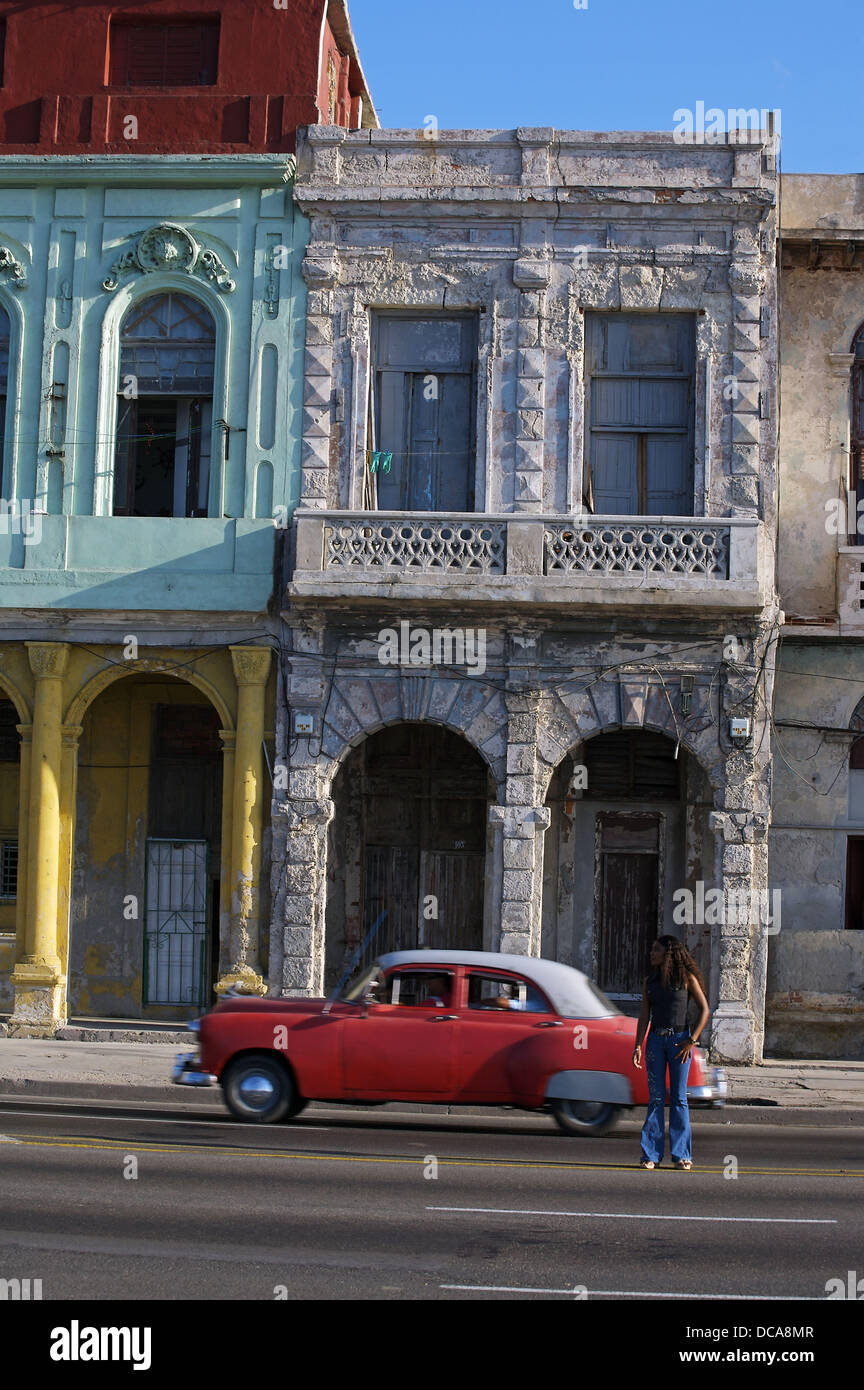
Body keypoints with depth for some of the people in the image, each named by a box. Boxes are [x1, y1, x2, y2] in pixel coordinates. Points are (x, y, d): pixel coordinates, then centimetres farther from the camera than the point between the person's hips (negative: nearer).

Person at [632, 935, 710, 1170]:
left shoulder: (686, 978, -1)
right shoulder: (650, 981, 9)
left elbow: (705, 1010, -1)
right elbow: (644, 1016, 9)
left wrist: (692, 1040, -9)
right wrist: (638, 1046, -1)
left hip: (679, 1039, -3)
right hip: (656, 1039, 3)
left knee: (679, 1098, 0)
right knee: (656, 1098, 1)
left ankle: (681, 1154, 7)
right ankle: (651, 1154, 3)